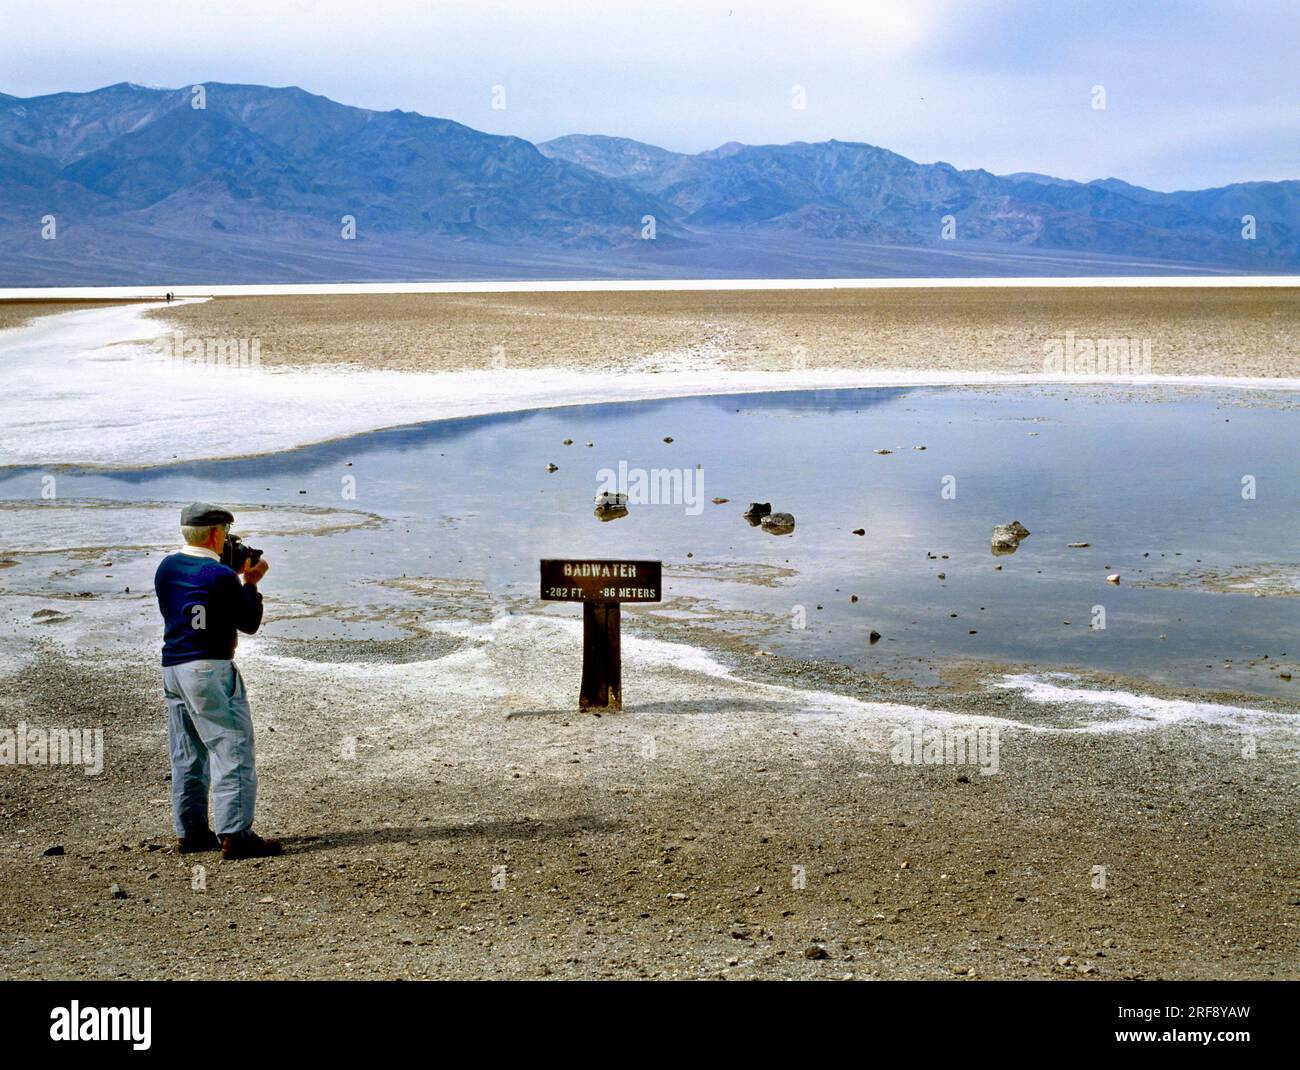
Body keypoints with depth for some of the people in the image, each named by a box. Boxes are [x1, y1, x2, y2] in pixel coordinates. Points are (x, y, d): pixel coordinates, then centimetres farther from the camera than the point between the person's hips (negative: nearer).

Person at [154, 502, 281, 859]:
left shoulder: (166, 568, 8)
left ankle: (190, 833, 20)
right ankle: (234, 835, -8)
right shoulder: (220, 577, -15)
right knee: (233, 752, -4)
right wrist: (251, 583, 5)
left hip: (172, 668, 8)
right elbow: (250, 623, -7)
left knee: (186, 756, 14)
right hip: (209, 669, -8)